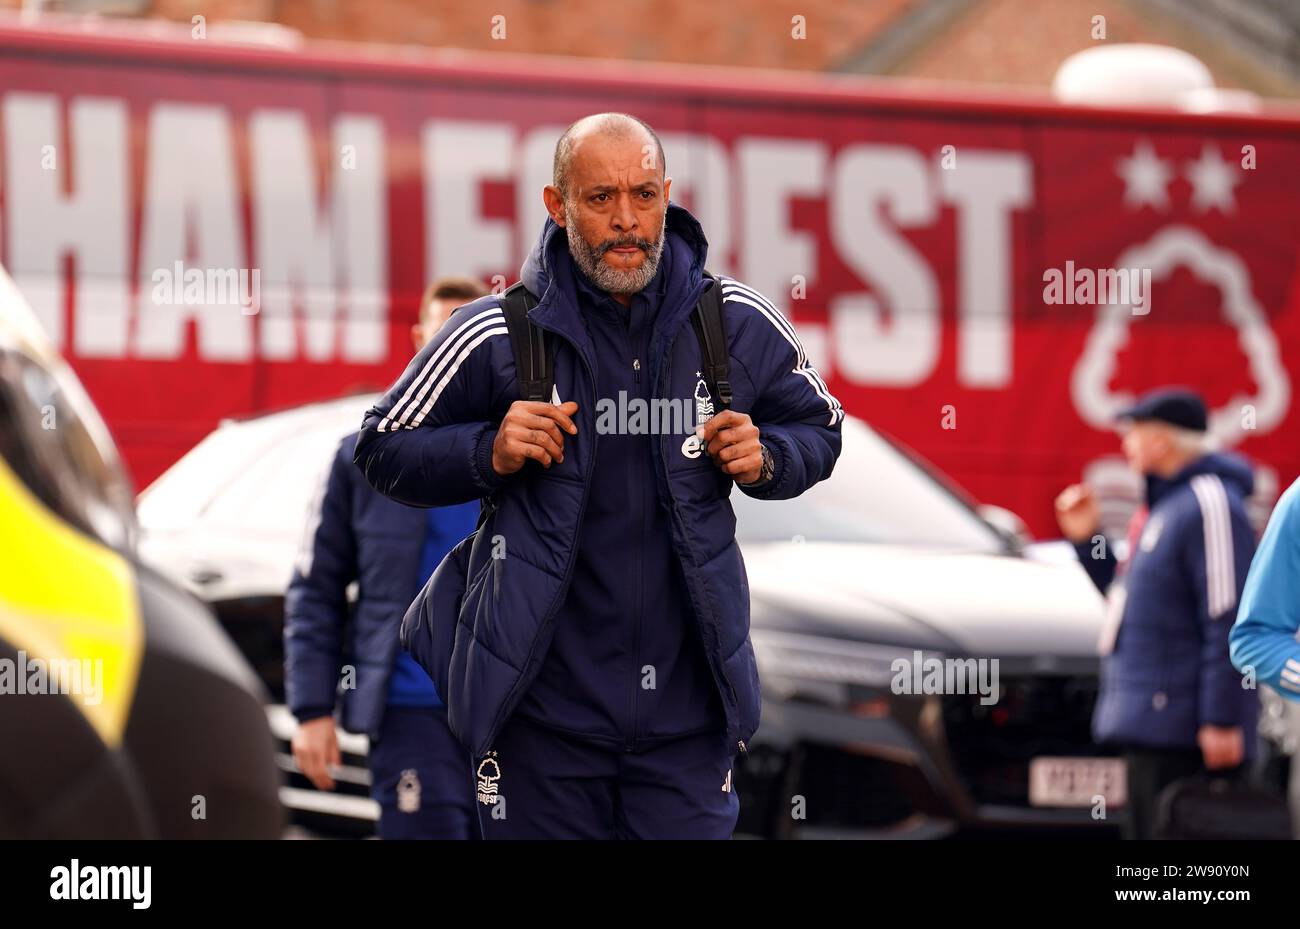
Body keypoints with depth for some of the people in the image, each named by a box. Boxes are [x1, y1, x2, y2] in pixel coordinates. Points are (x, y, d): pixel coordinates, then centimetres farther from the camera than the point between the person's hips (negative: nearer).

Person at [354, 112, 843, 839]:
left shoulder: (739, 323, -2)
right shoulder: (499, 336, -7)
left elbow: (817, 425, 15)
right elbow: (385, 450, 2)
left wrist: (766, 460, -7)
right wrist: (489, 453, -16)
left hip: (686, 704, 1)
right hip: (545, 714, -1)